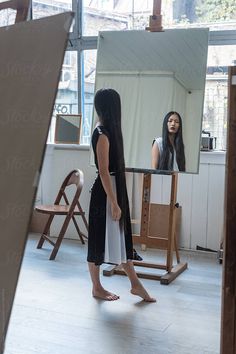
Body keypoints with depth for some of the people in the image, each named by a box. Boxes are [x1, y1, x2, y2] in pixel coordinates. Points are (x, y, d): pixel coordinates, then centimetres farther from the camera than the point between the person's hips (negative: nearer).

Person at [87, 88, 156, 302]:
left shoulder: (108, 131, 10)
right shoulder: (102, 135, -18)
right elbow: (104, 172, -21)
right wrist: (113, 203, -20)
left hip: (115, 189, 9)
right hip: (105, 193, -9)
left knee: (122, 236, 14)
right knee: (99, 238, 4)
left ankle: (135, 284, 24)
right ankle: (97, 288, 19)